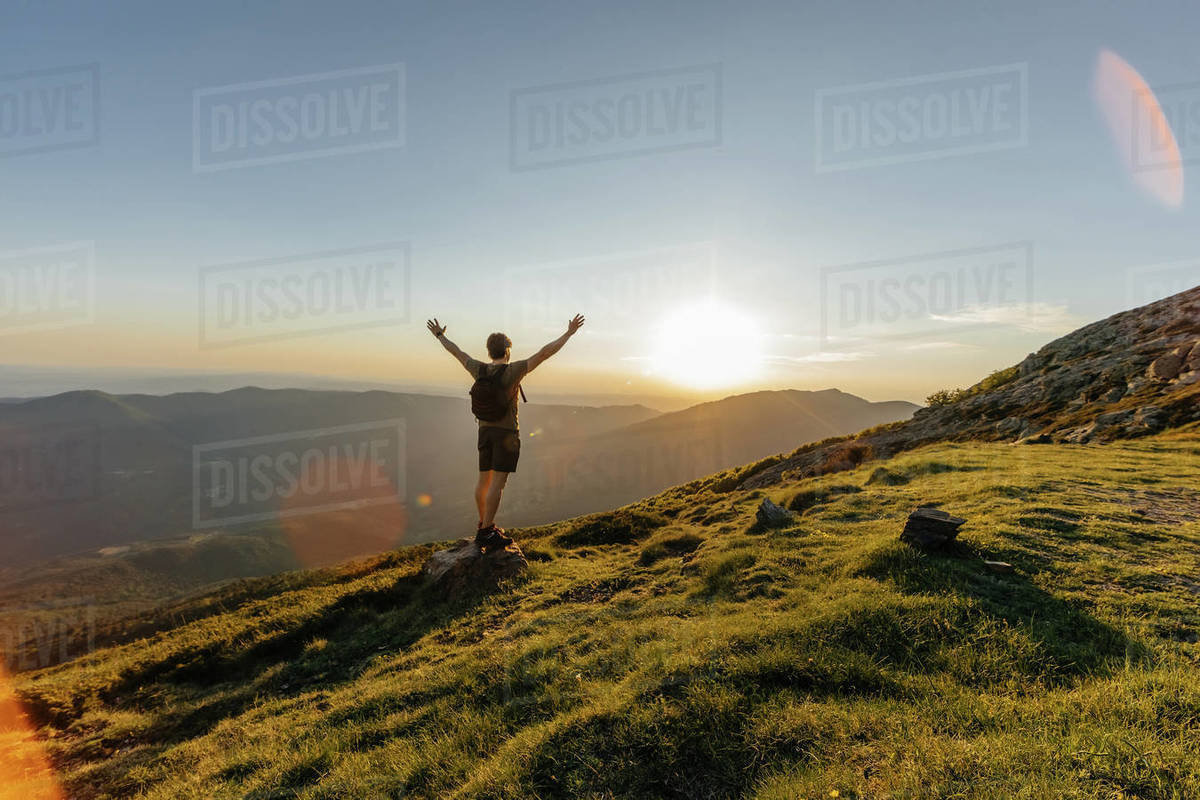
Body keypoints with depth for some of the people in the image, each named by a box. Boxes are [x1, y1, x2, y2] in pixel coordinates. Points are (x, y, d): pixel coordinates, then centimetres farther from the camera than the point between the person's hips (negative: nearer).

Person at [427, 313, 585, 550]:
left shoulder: (479, 370, 0)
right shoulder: (512, 370, -14)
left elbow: (456, 351, 15)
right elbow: (544, 353, -18)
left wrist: (440, 335, 32)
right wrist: (569, 333, -14)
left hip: (485, 431, 7)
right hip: (506, 433, -6)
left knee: (484, 480, 14)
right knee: (498, 482, -6)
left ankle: (485, 524, 27)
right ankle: (485, 533, -6)